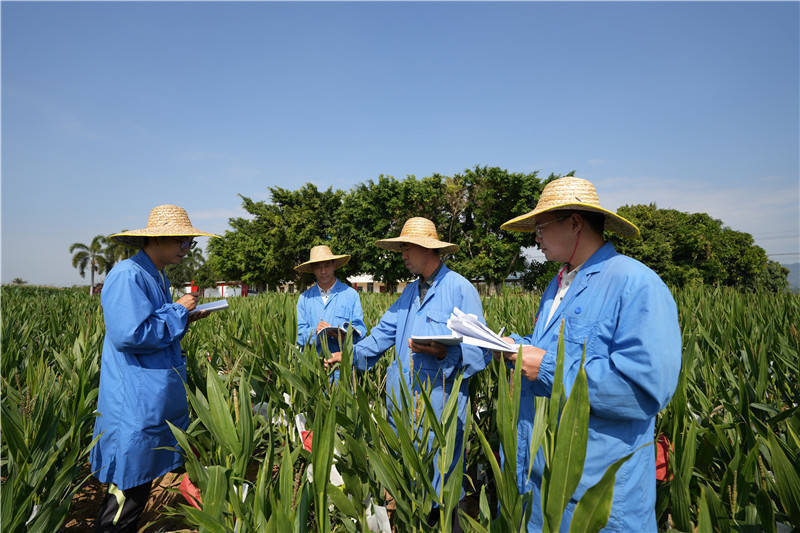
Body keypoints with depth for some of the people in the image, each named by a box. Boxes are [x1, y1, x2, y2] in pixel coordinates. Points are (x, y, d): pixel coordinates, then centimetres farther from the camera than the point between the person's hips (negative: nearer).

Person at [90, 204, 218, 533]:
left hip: (158, 397, 10)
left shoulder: (158, 278, 14)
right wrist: (177, 311, -16)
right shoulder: (127, 276, -17)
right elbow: (128, 335, -26)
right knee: (128, 488, 2)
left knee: (143, 479, 18)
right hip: (134, 404, -10)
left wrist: (185, 318, 7)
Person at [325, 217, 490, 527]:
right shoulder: (410, 291, 15)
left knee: (437, 483, 4)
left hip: (438, 409, -7)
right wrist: (350, 354, 10)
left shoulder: (460, 289, -10)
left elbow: (481, 350, -13)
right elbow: (384, 332, 19)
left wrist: (443, 352, -28)